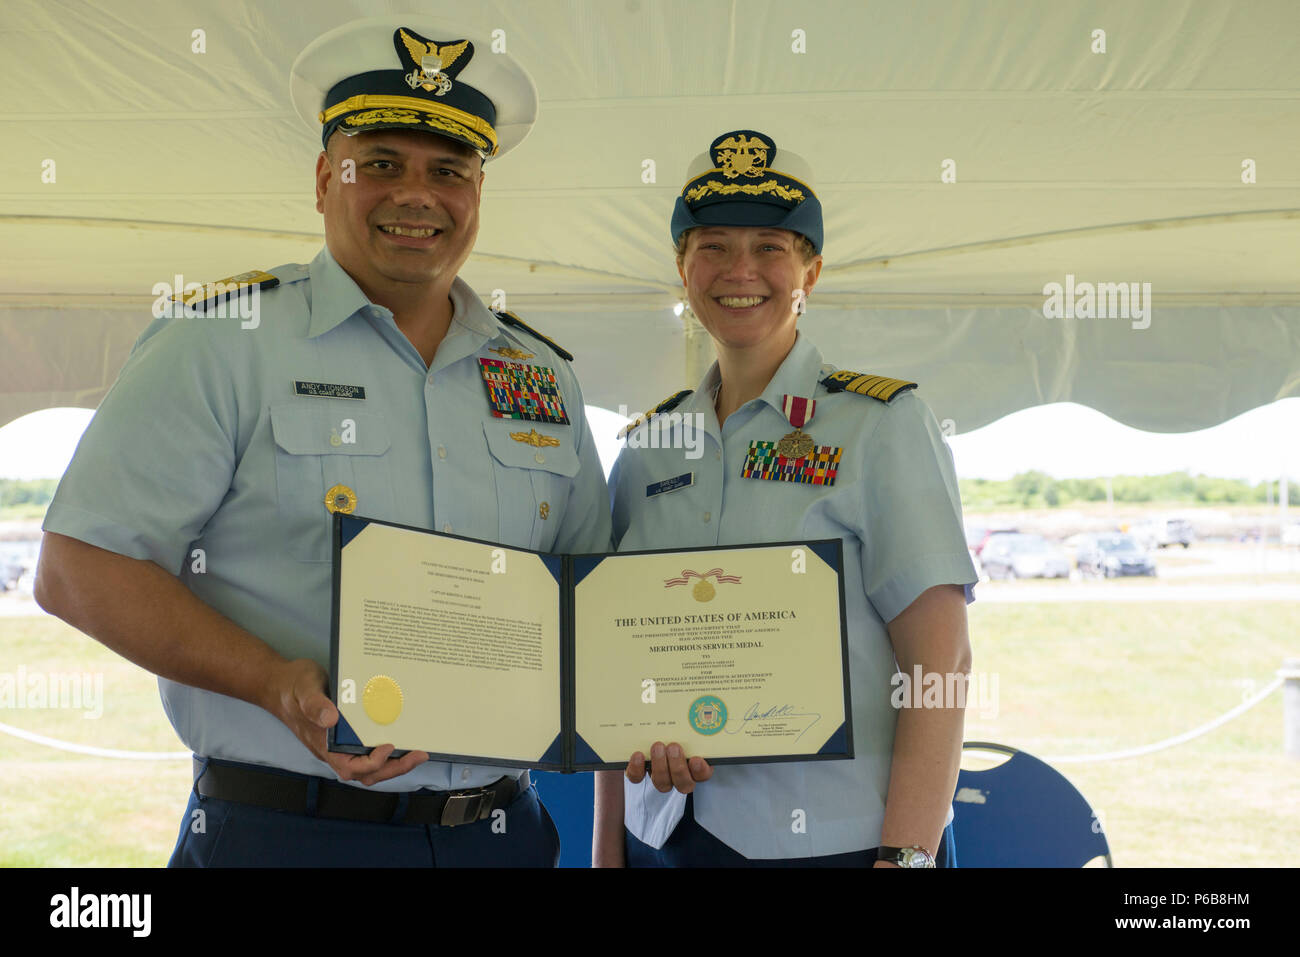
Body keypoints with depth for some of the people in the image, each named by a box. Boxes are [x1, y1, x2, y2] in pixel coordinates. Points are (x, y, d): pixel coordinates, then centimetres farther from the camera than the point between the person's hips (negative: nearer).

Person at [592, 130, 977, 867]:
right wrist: (608, 844, 0)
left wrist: (905, 852, -20)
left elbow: (941, 661, -12)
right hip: (665, 835, 4)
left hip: (836, 838, -4)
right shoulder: (648, 447, 7)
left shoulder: (881, 423, -6)